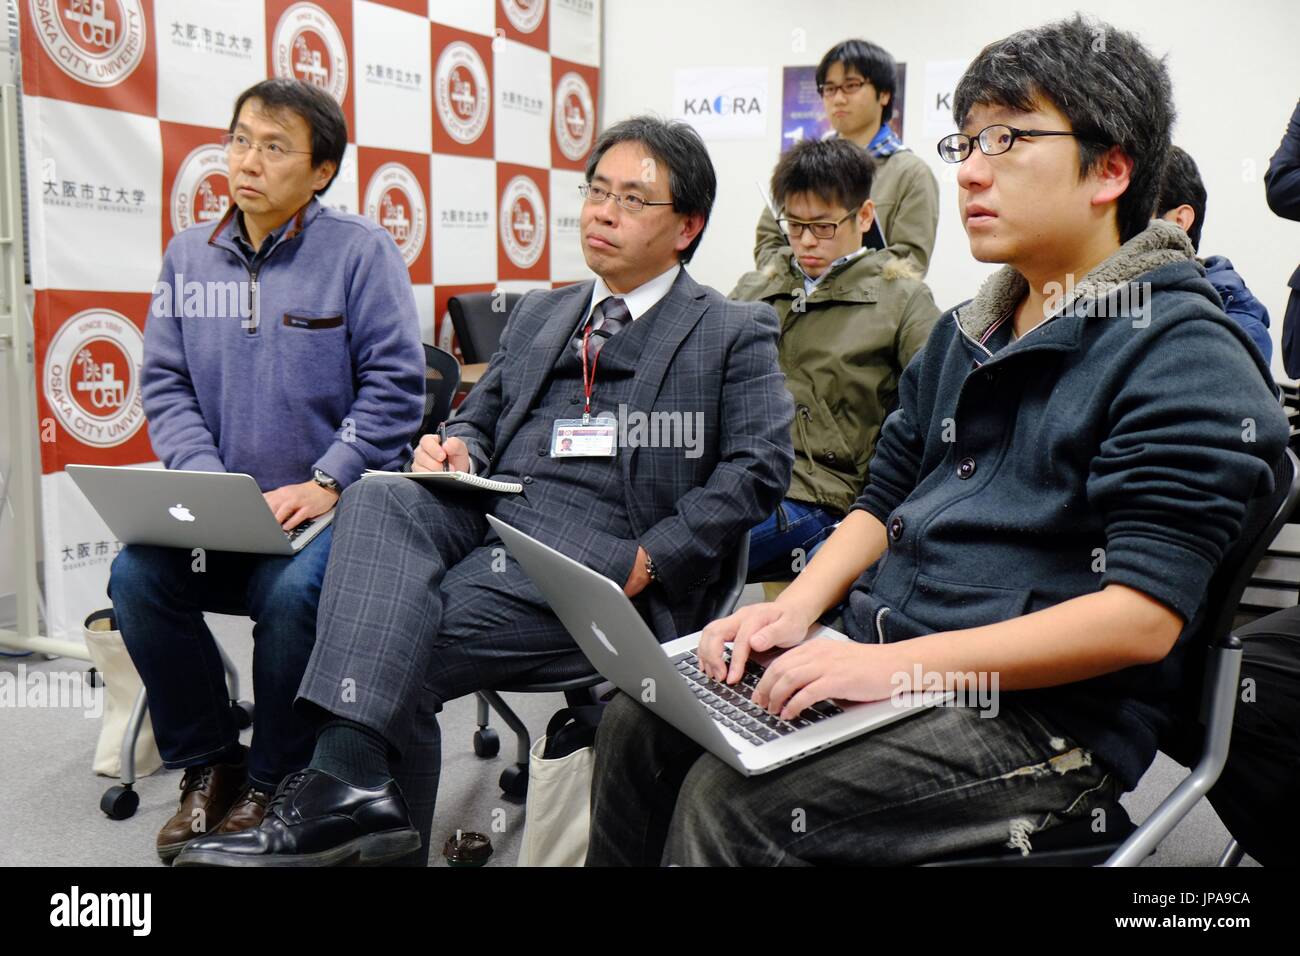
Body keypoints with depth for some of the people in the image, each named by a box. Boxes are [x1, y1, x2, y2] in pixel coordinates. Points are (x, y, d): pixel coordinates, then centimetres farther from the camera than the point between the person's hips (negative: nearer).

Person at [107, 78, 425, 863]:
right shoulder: (190, 255, 10)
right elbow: (165, 382, 8)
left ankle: (273, 784, -3)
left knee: (290, 592, -31)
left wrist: (326, 485, -16)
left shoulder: (360, 250, -3)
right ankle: (207, 765, 3)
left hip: (332, 505, -4)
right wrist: (206, 481, -8)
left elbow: (394, 382, -9)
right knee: (136, 575, -20)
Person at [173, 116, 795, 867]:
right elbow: (481, 416, 27)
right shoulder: (539, 313, 26)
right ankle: (356, 785, -36)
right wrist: (456, 448, 1)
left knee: (403, 653, -26)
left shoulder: (735, 334, 8)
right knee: (378, 500, -28)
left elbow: (759, 466, -2)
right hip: (485, 514, 5)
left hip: (590, 550, -5)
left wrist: (649, 561, -13)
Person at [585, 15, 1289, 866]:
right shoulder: (966, 334, 15)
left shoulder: (1180, 354, -11)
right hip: (878, 650, 8)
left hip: (1047, 713, -7)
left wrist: (898, 665, -24)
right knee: (639, 718, -5)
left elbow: (1143, 616, -20)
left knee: (731, 801, -23)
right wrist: (798, 607, -3)